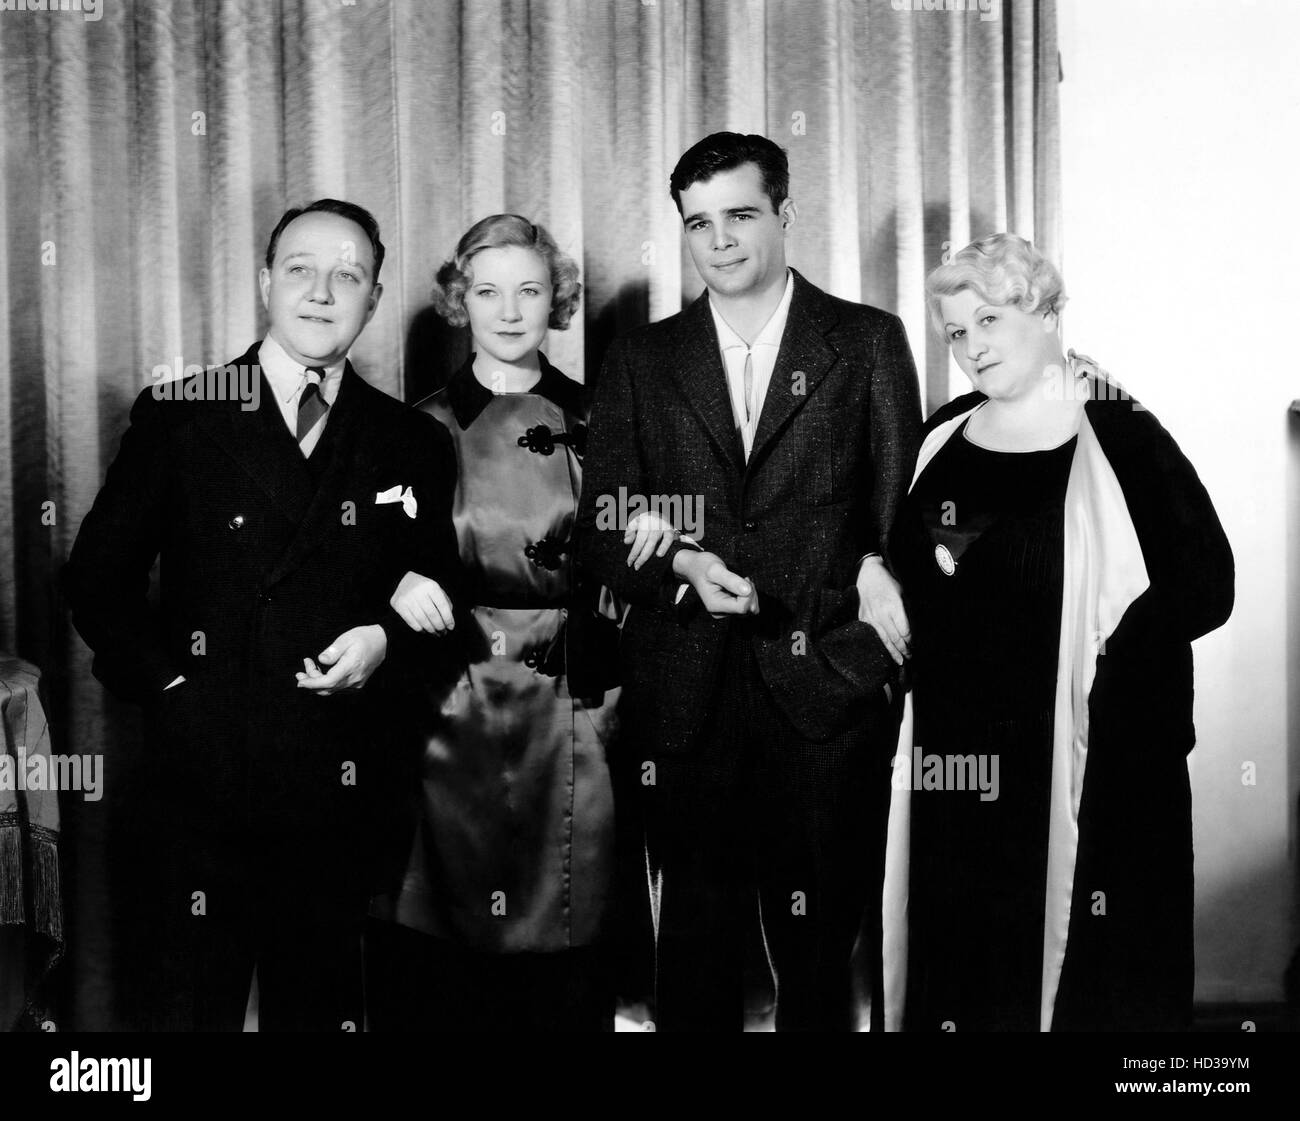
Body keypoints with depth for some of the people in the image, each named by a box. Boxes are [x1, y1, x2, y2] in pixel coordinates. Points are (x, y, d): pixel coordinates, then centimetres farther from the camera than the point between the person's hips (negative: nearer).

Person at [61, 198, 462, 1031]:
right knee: (181, 1007, 6)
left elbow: (443, 591, 13)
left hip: (343, 794, 2)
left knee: (320, 1008, 13)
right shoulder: (178, 415, 4)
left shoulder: (413, 445, 8)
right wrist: (165, 677, -6)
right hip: (198, 783, -1)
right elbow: (96, 577, 5)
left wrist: (387, 639, -7)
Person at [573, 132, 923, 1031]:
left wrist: (877, 570, -13)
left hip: (827, 694, -1)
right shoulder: (642, 362, 11)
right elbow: (601, 533, 8)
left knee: (820, 954, 6)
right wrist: (681, 568, -10)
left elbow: (903, 511, 6)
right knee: (694, 956, 7)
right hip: (686, 698, 1)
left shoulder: (869, 342, 7)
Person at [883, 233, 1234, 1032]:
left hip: (1086, 755, -5)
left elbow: (1205, 585, -11)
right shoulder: (943, 439, 9)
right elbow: (907, 563, 21)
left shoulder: (1121, 436, -8)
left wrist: (1091, 635, -16)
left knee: (1088, 963, 4)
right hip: (959, 757, 5)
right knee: (962, 952, 12)